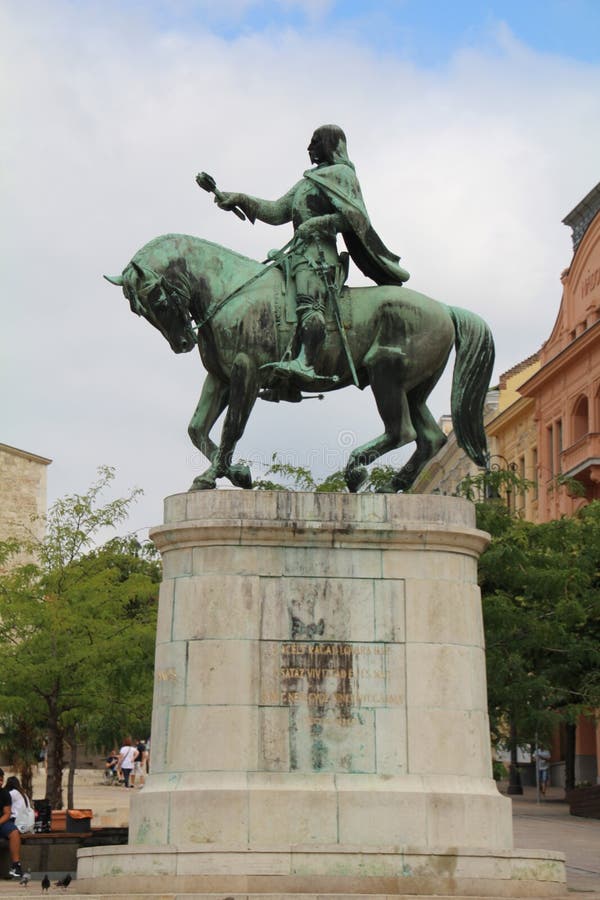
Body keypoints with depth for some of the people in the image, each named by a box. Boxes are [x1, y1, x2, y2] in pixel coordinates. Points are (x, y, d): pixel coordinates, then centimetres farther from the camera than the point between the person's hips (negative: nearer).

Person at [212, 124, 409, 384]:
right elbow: (276, 211, 29)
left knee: (310, 301, -28)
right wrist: (239, 200, 20)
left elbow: (352, 216, -8)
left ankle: (306, 363, -47)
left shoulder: (341, 173, 5)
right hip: (299, 252, 10)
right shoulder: (308, 181, 30)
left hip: (319, 251, -10)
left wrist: (316, 224, -16)